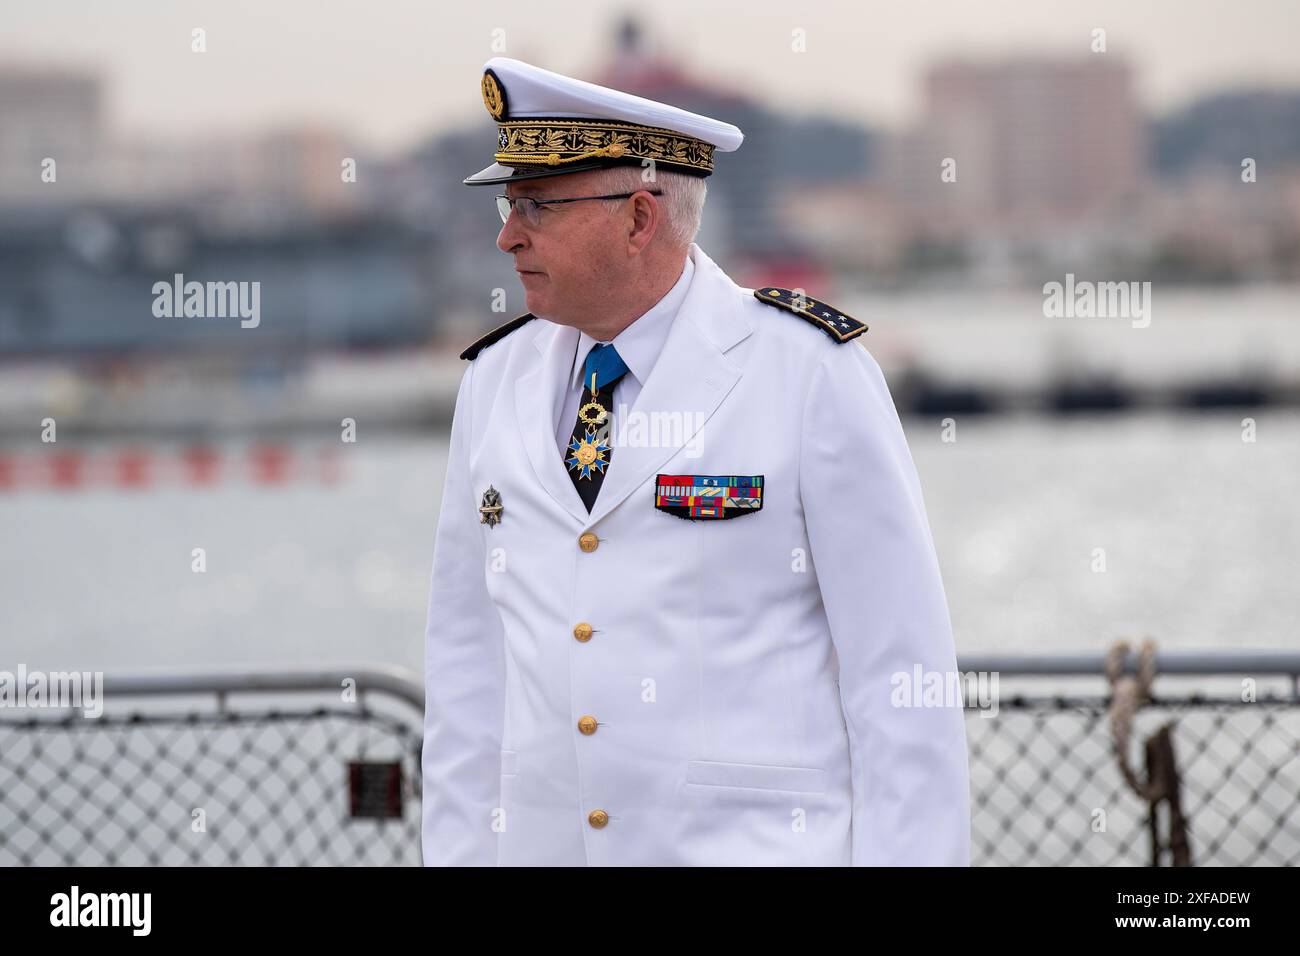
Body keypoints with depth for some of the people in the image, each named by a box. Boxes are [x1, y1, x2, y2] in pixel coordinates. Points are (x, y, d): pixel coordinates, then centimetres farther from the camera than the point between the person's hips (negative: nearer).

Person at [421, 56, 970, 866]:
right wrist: (460, 853, 6)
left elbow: (900, 665, -7)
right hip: (539, 846, 5)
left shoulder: (810, 372, -6)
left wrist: (909, 857, -11)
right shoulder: (496, 380, 9)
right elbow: (468, 660, 11)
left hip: (759, 847, -5)